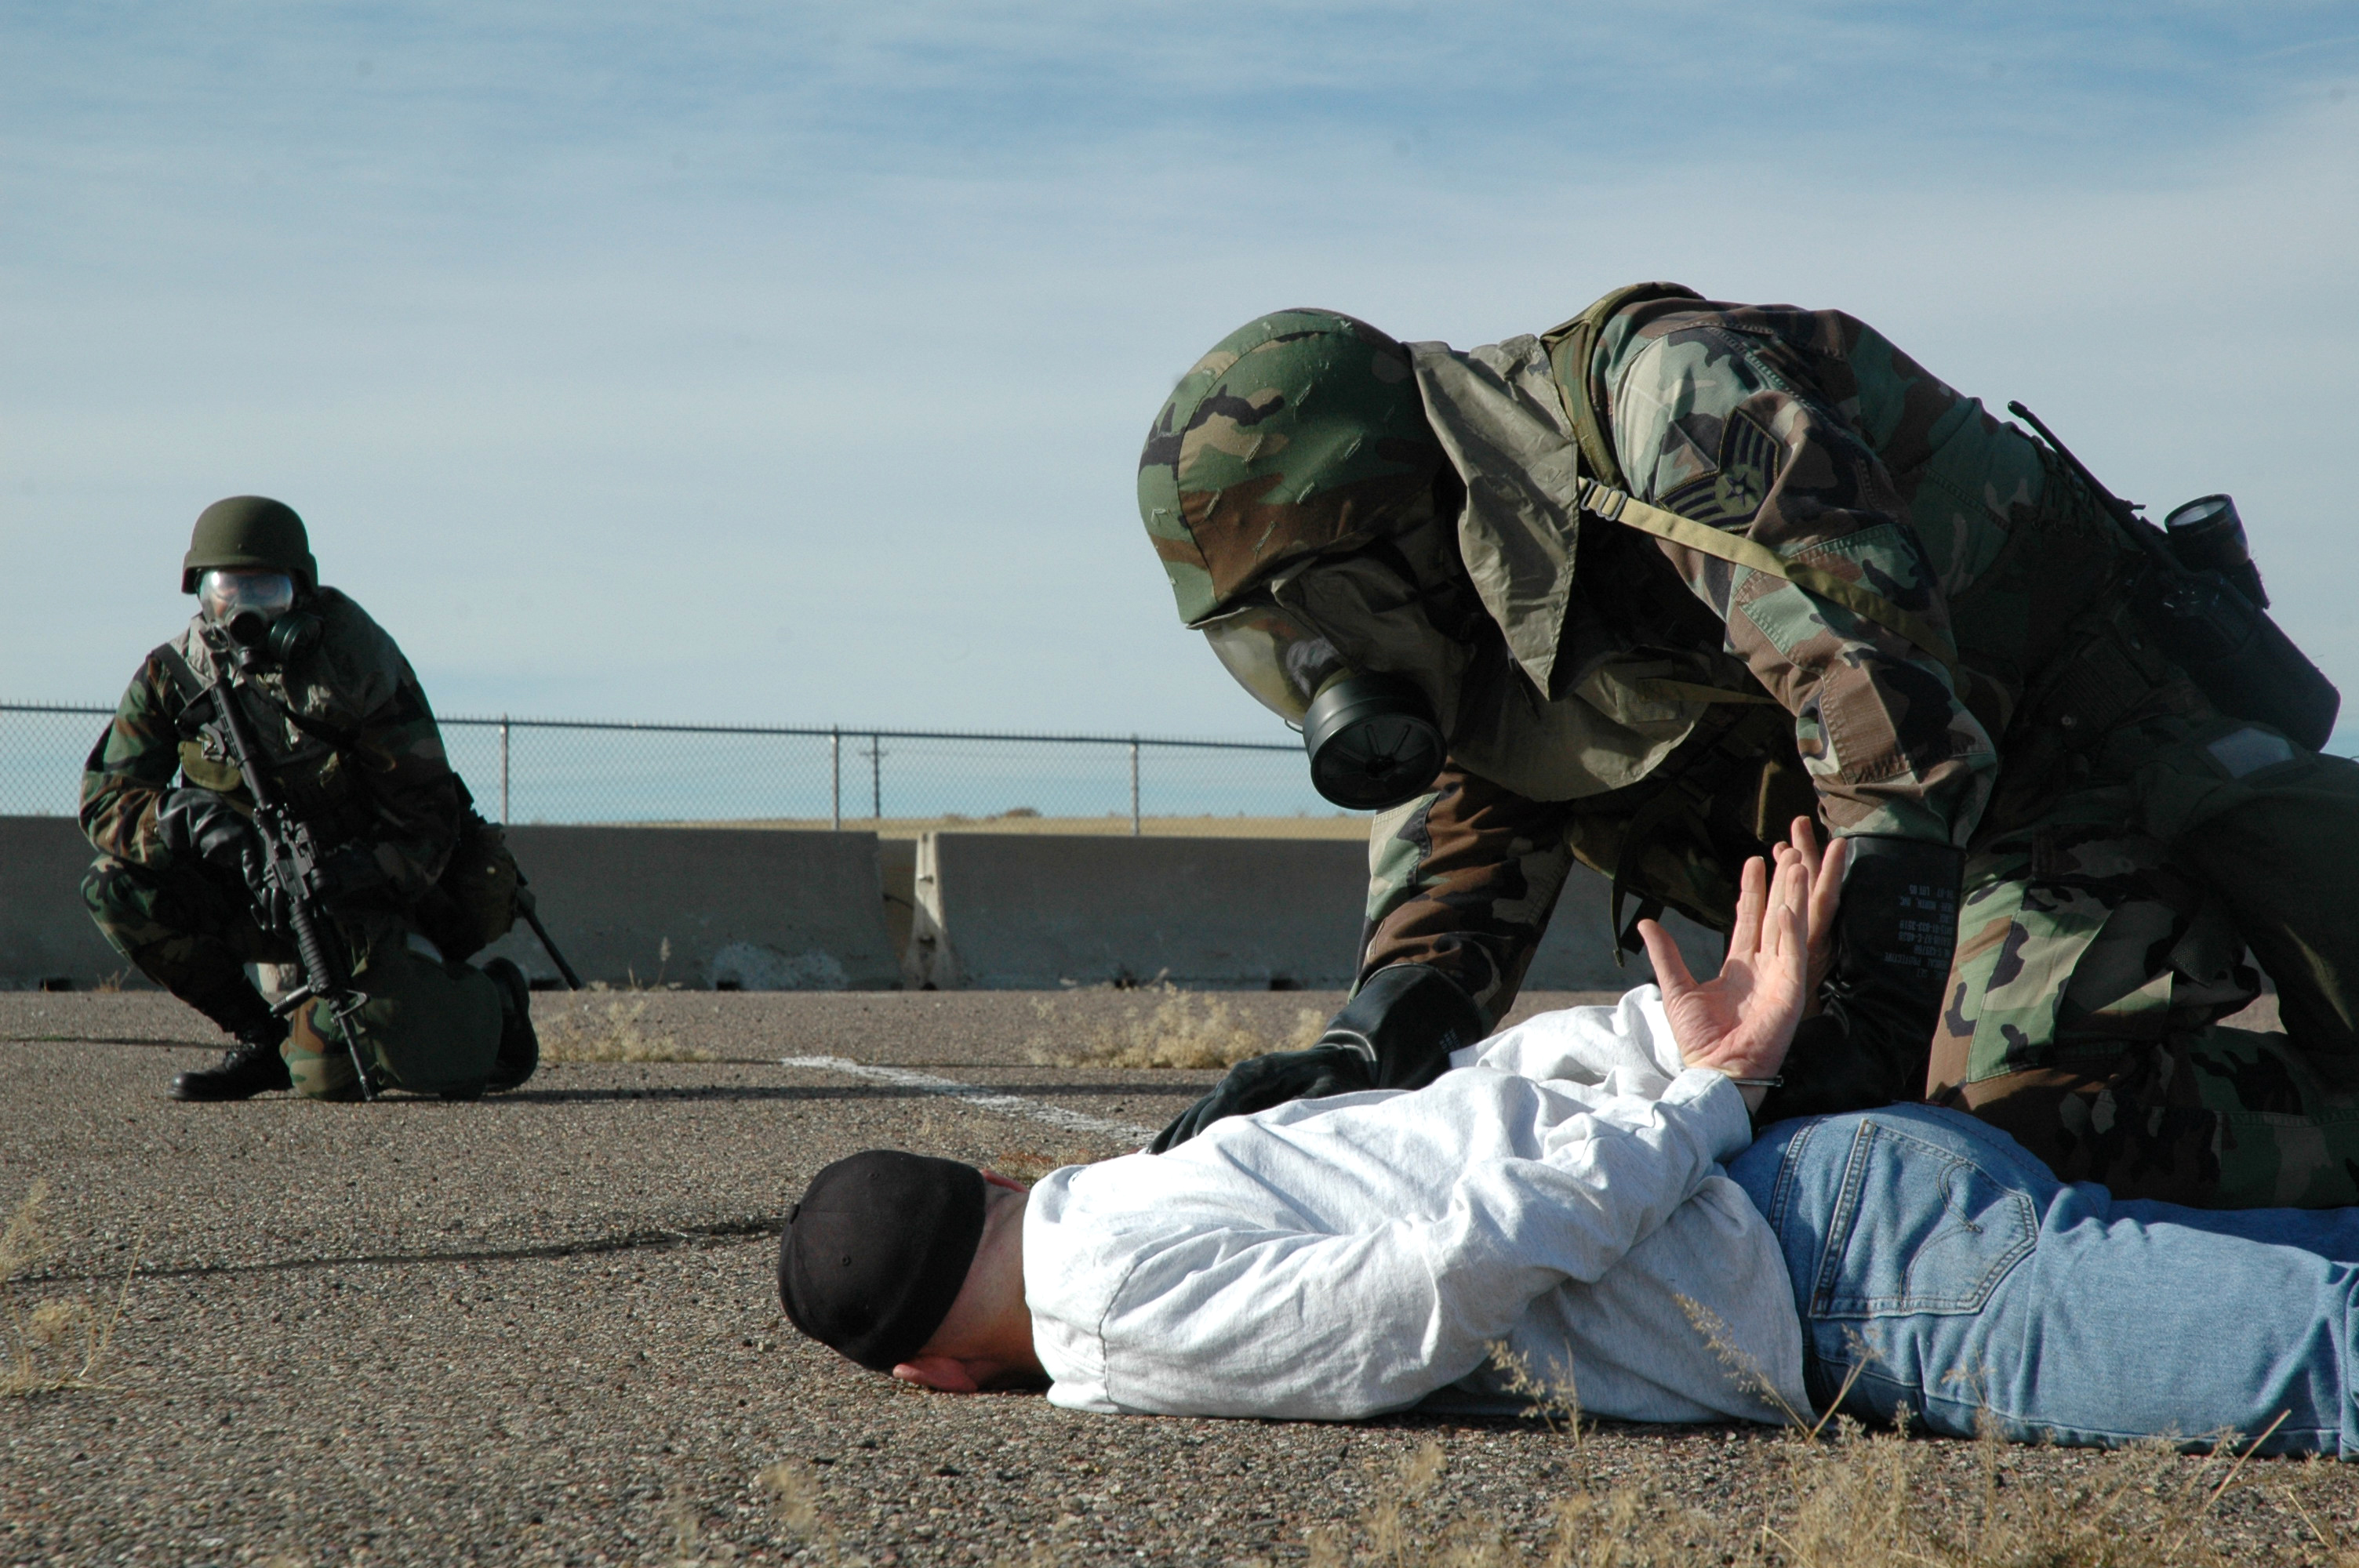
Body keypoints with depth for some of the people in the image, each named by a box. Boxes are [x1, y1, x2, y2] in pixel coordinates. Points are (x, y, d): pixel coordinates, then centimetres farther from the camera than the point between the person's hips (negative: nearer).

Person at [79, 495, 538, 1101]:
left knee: (327, 1073, -25)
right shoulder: (172, 676, -7)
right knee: (117, 887, -17)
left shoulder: (355, 663, -20)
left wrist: (339, 878, -39)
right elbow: (106, 801, -11)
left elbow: (426, 826, -21)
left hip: (380, 891, -4)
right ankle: (258, 1039, -1)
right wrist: (192, 819, -32)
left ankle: (493, 1004, 8)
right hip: (274, 891, 4)